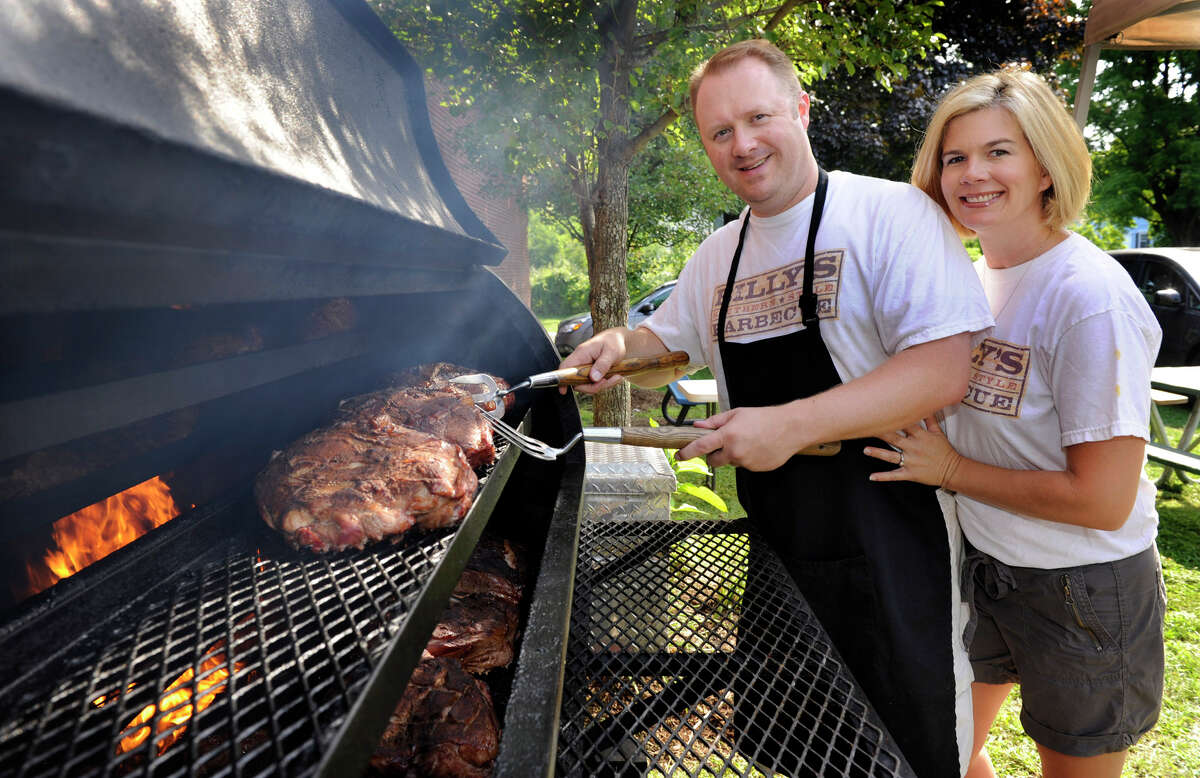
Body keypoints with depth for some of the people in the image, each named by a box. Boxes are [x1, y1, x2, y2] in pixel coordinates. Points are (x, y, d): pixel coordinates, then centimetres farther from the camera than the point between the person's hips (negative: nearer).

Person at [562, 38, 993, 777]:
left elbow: (946, 368, -22)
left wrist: (792, 425, -28)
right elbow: (670, 343, 24)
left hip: (887, 542, -6)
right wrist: (621, 345, 1)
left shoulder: (892, 213, -12)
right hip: (769, 539, 6)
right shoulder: (717, 254, 9)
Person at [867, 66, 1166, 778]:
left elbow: (1103, 499, -24)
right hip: (981, 567, 7)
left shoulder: (1091, 297, -22)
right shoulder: (970, 278, 0)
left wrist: (951, 470, -19)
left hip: (1084, 591, -7)